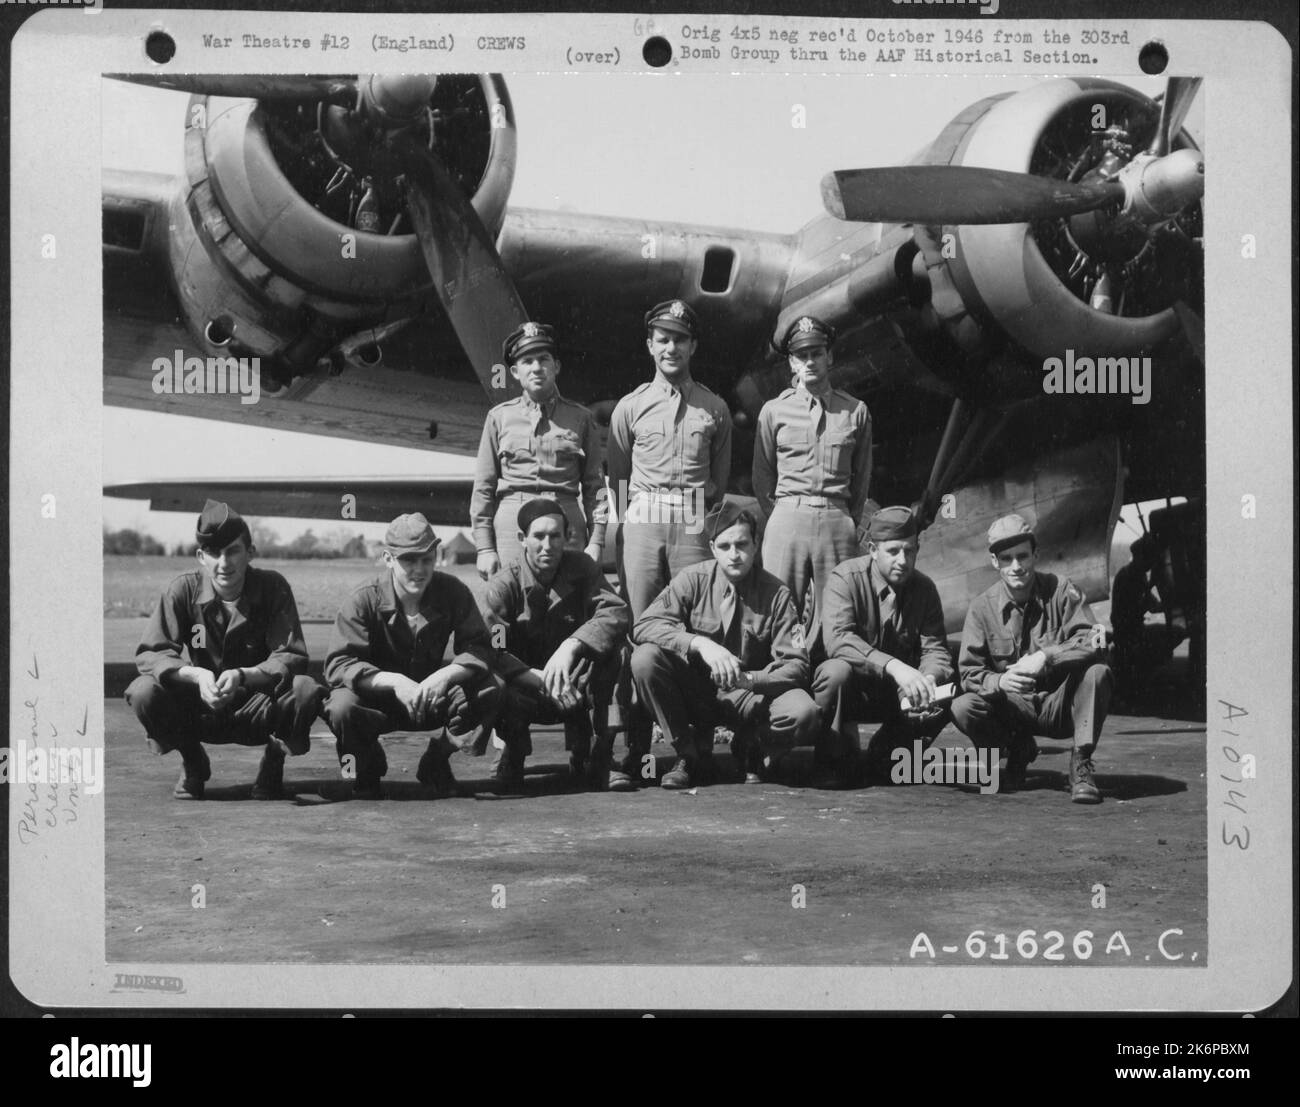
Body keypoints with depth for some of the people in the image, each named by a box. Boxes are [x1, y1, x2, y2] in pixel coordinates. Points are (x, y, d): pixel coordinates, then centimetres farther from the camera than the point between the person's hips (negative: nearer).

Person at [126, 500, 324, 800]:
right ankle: (193, 763, 5)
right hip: (202, 710, 1)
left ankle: (274, 761, 2)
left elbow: (291, 657, -16)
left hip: (259, 708, -1)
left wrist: (242, 675, -35)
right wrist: (195, 675, -34)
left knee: (306, 690, -32)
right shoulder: (185, 589, -9)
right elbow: (150, 653, -14)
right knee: (143, 691, -26)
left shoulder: (273, 587, -11)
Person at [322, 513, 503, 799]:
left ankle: (436, 763, 3)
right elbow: (338, 665, -26)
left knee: (488, 689, -23)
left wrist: (445, 675, -37)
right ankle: (367, 766, 2)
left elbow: (480, 650, -15)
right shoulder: (363, 602, -17)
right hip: (379, 701, -2)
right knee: (341, 707, -35)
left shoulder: (452, 592, -10)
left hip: (432, 699, 2)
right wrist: (394, 681, -42)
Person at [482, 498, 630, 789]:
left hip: (576, 687, 1)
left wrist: (570, 647, -39)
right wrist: (543, 680, -37)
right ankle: (514, 747, 3)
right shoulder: (504, 585, -11)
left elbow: (617, 612, -23)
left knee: (605, 645, -27)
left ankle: (590, 747, -11)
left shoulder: (581, 567, -6)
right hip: (527, 690, -1)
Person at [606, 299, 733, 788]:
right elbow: (617, 476, 14)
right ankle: (633, 749, -6)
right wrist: (623, 524, 5)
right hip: (643, 522, 0)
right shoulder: (631, 407, 12)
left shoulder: (714, 409, 13)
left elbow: (720, 478, 15)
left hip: (695, 526, 0)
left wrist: (713, 523, 5)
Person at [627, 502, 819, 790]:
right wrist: (700, 644, -34)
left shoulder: (776, 594, -6)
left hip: (751, 697, -1)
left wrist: (750, 679, -29)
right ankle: (689, 755, -9)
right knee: (645, 657, -27)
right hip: (695, 691, 1)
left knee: (802, 712, -31)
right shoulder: (693, 580, -6)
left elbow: (796, 665, -10)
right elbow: (644, 626, -18)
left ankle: (752, 750, 5)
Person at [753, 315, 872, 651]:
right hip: (787, 519, -1)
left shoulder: (855, 411, 9)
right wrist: (778, 518, 9)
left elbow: (861, 476, 15)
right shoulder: (774, 411, 8)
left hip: (838, 521, 1)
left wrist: (849, 522, 12)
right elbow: (762, 476, 14)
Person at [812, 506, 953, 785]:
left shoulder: (924, 588, 1)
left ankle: (885, 759, 2)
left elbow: (935, 649, -3)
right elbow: (837, 639, -30)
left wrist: (928, 678, -29)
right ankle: (833, 760, -13)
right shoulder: (845, 578, -14)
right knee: (836, 671, -37)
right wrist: (893, 666, -44)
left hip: (897, 695, 5)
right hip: (853, 688, -4)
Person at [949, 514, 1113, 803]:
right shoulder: (982, 607, -4)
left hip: (1061, 704, -2)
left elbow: (1093, 642, -17)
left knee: (1097, 671, -30)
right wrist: (999, 681, -29)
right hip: (1012, 707, 2)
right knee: (962, 709, -26)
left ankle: (1081, 764, -15)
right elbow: (969, 672, -7)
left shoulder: (1061, 591, -6)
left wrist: (1046, 657, -31)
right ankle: (1017, 750, 8)